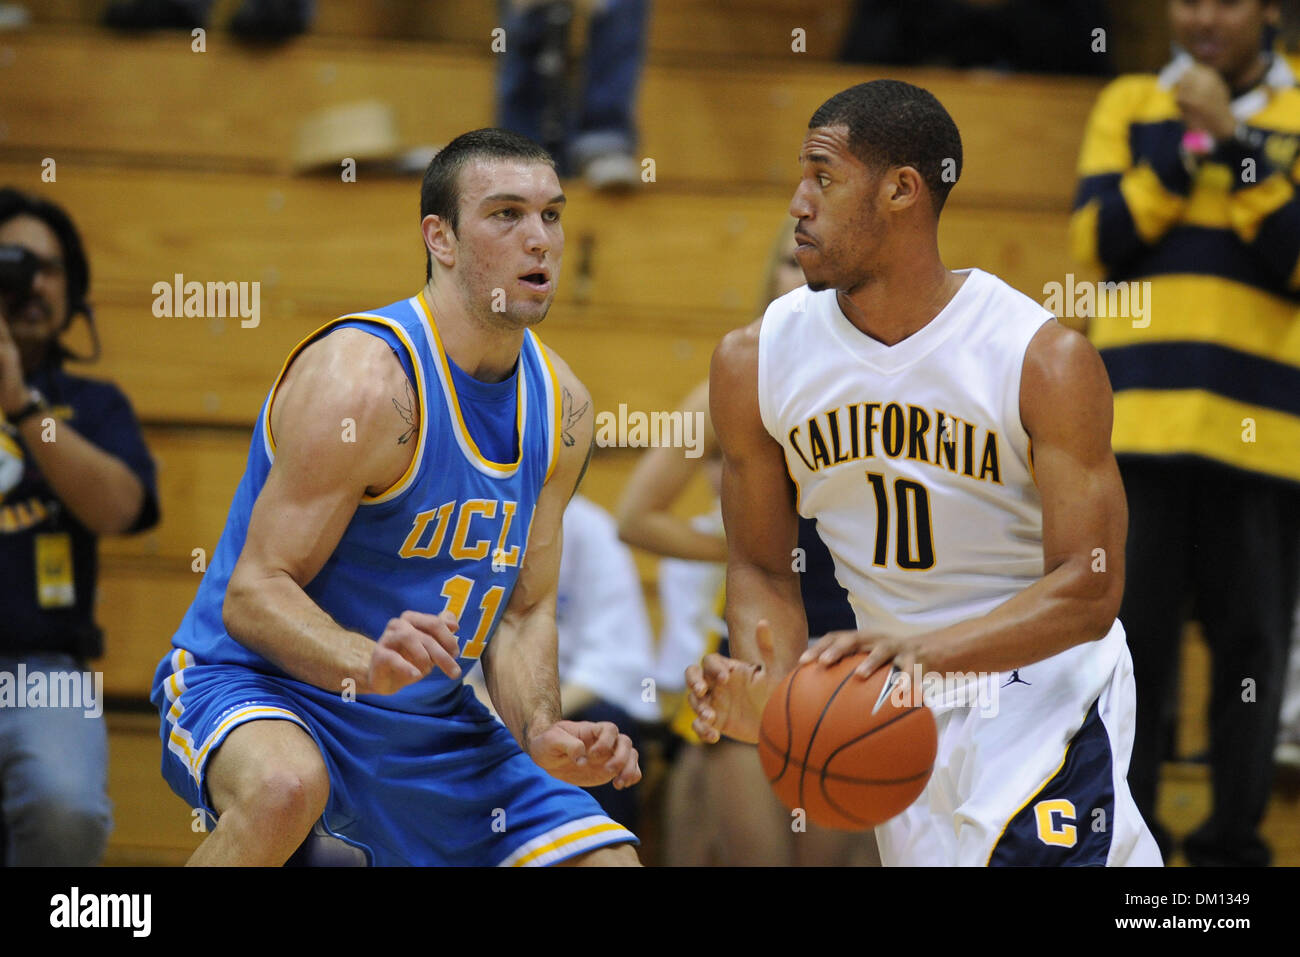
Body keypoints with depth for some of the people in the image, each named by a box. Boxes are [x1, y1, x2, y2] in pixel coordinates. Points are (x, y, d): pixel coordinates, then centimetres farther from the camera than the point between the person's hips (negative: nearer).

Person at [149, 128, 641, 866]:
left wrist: (544, 736, -14)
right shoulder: (361, 379, -23)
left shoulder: (560, 405, 1)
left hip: (427, 722, 7)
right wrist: (368, 664, -42)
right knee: (284, 785, -41)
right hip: (250, 690, -7)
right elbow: (252, 593, -24)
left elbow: (523, 612, 6)